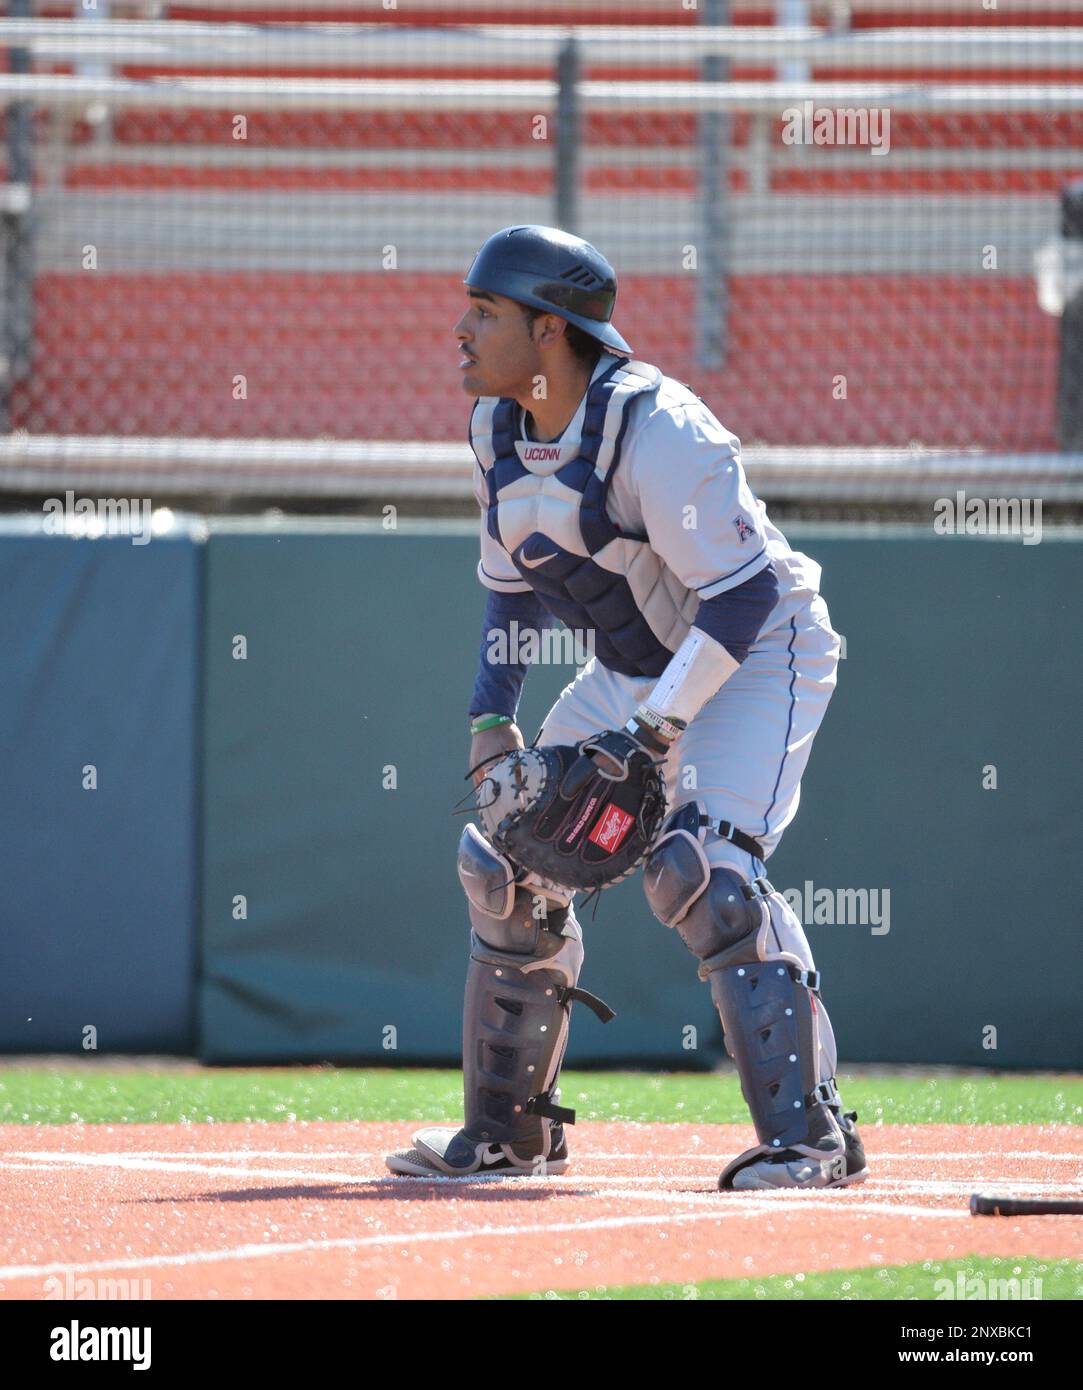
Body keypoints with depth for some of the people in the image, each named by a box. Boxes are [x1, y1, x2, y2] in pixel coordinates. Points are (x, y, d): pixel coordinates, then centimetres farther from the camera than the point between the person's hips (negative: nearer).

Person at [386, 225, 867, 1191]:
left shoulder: (655, 429, -28)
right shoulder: (498, 426, -3)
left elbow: (742, 593, -29)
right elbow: (512, 585, 10)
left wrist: (658, 729, -33)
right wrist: (492, 719, -1)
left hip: (760, 652, -9)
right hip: (632, 669, 9)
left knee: (702, 868, -26)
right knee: (510, 863, 5)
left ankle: (811, 1136, -22)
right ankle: (510, 1131, 19)